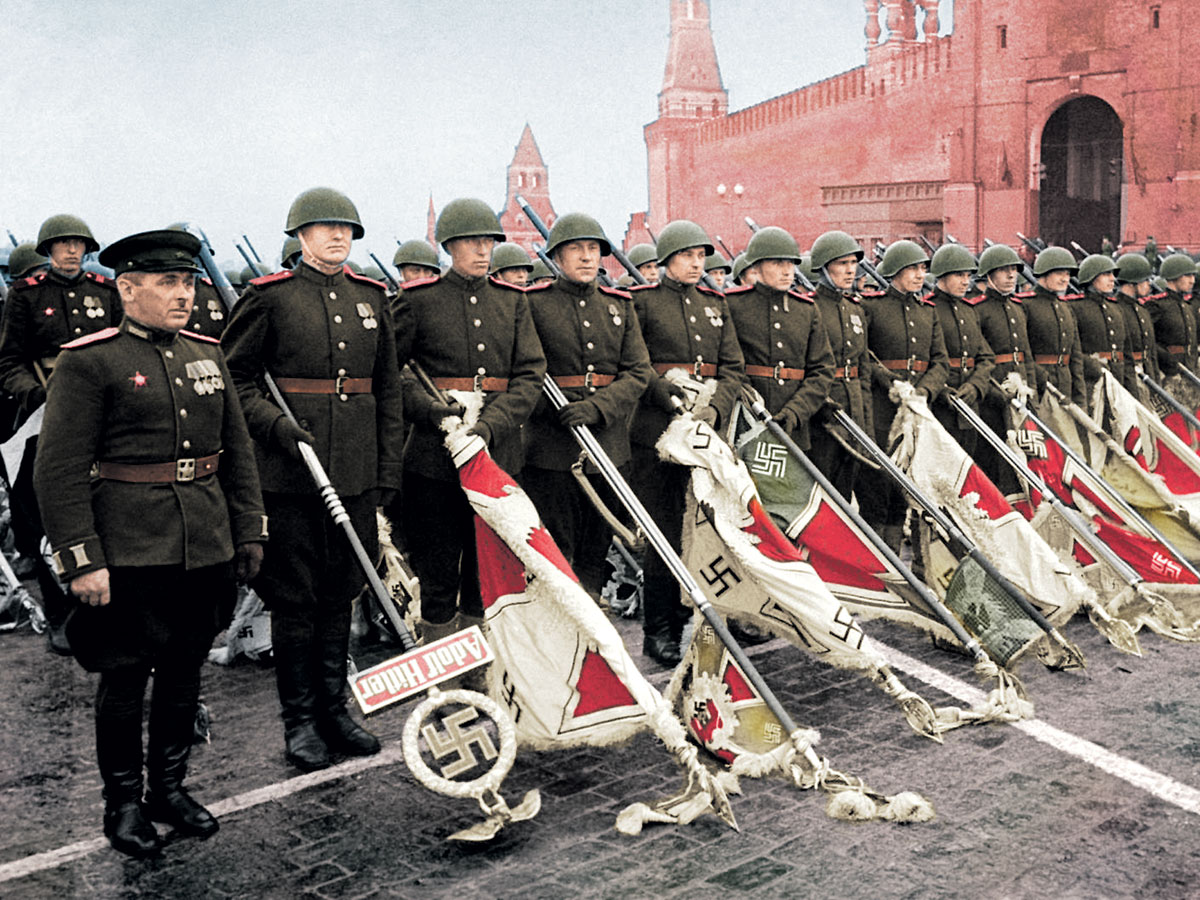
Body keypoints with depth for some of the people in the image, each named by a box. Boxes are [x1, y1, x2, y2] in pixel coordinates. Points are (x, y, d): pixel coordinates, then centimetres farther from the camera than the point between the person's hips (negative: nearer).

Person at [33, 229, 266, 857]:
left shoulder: (207, 356, 11)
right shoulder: (87, 363, -7)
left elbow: (237, 452, 16)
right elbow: (59, 470, -11)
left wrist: (249, 533, 11)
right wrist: (81, 560, -15)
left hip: (205, 549, 6)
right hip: (128, 556, -5)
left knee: (184, 674, 14)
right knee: (124, 681, 5)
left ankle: (170, 788, 30)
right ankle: (123, 804, 21)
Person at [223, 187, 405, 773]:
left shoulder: (370, 297, 10)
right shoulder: (270, 296, -2)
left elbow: (389, 388, 13)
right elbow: (233, 377, 0)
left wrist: (388, 468, 9)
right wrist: (276, 425, -16)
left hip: (355, 471, 4)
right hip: (290, 473, -4)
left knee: (340, 593, 12)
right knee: (295, 598, 4)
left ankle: (334, 709, 25)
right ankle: (300, 720, 16)